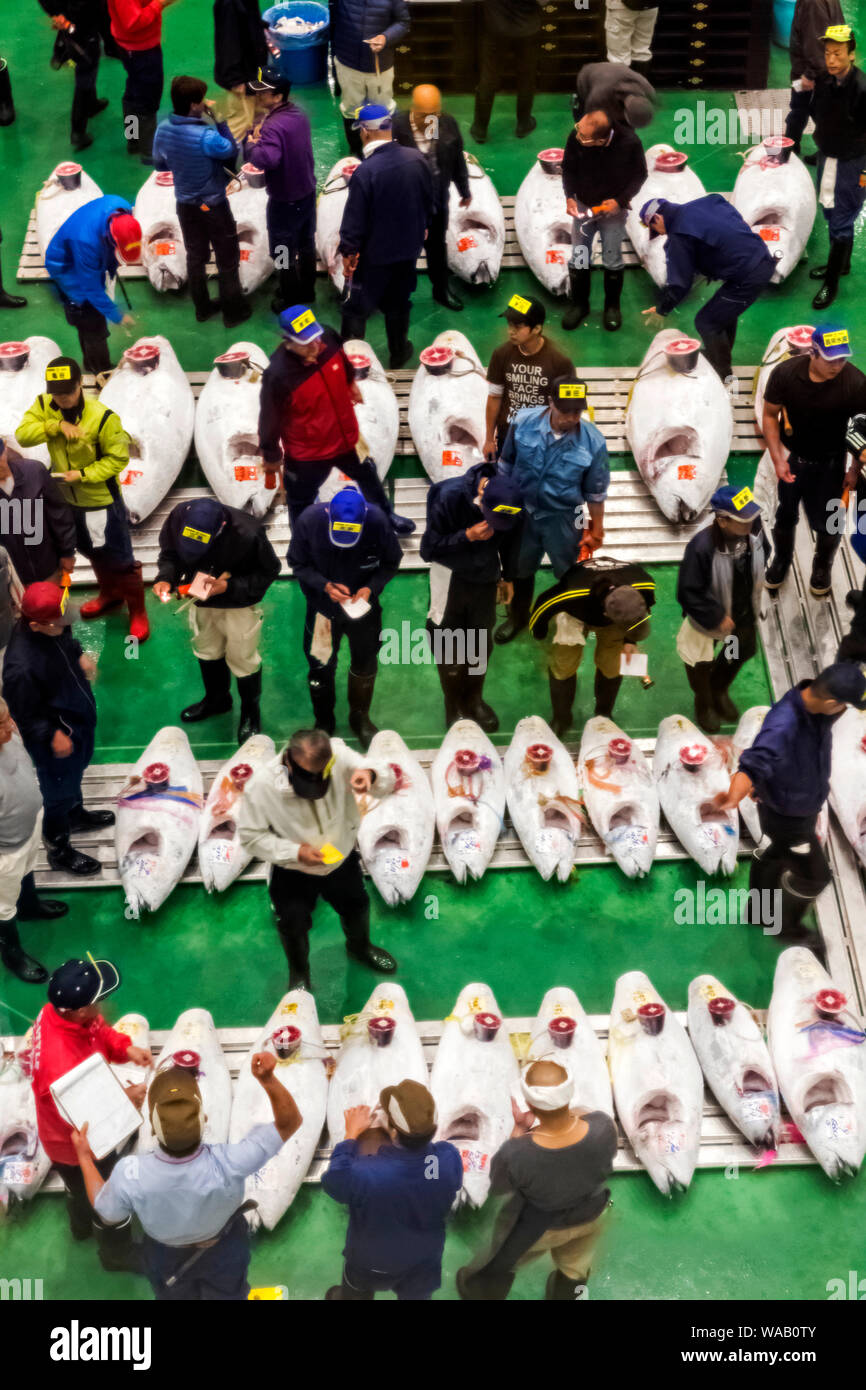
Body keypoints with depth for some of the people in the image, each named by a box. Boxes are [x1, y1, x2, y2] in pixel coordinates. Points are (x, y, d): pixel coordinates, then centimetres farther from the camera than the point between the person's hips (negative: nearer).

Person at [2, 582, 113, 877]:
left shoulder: (52, 626, -18)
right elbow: (26, 717, -27)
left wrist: (78, 655, -8)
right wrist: (52, 736, -28)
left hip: (79, 718, 8)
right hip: (55, 741, -8)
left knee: (76, 773, 33)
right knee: (59, 793, 16)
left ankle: (76, 814, 62)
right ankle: (59, 851, 41)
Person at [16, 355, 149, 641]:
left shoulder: (103, 417, -27)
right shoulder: (43, 406, -11)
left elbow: (118, 458, -20)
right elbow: (22, 435, -20)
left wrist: (83, 474, -29)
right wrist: (56, 425, -32)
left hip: (102, 500, -6)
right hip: (68, 498, 6)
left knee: (120, 560, 5)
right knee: (92, 552, 26)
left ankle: (138, 613, 21)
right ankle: (110, 595, 49)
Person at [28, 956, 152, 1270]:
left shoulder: (60, 1011, -23)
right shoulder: (60, 1062, -47)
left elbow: (101, 1033, -3)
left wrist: (127, 1049, -20)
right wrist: (124, 1098, -30)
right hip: (78, 1144, -7)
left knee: (81, 1187, 37)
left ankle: (82, 1226, 66)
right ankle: (118, 1253, 49)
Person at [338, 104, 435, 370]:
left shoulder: (365, 171, -26)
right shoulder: (417, 159, -9)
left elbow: (355, 218, -20)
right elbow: (429, 200, 6)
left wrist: (348, 251, -8)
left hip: (374, 253, -5)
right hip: (409, 247, 5)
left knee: (356, 308, 9)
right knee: (398, 303, 23)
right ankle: (398, 353, 36)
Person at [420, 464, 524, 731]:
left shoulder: (512, 501, -18)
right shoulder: (450, 496, -29)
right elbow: (430, 548, -20)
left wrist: (507, 576, 16)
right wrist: (467, 536, -33)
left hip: (485, 577, 3)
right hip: (451, 576, -3)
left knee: (481, 643, 12)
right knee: (450, 645, 5)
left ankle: (474, 699, 34)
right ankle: (454, 707, 24)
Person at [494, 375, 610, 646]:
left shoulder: (593, 442, -25)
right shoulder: (523, 422, -22)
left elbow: (595, 492, -10)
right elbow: (506, 463, -4)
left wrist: (596, 530, -1)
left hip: (563, 519, -2)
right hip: (523, 511, 2)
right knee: (520, 569, 25)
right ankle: (518, 617, 52)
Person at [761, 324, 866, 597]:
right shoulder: (784, 373, -23)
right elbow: (770, 415, -8)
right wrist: (777, 459, -12)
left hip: (829, 463, -1)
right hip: (791, 458, 1)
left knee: (827, 522, 9)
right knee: (785, 516, 19)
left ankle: (822, 567, 39)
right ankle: (781, 561, 47)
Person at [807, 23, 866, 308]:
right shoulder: (822, 80, -6)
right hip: (827, 157, 7)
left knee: (841, 223, 1)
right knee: (831, 214, 21)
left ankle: (831, 283, 10)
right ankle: (841, 263, 41)